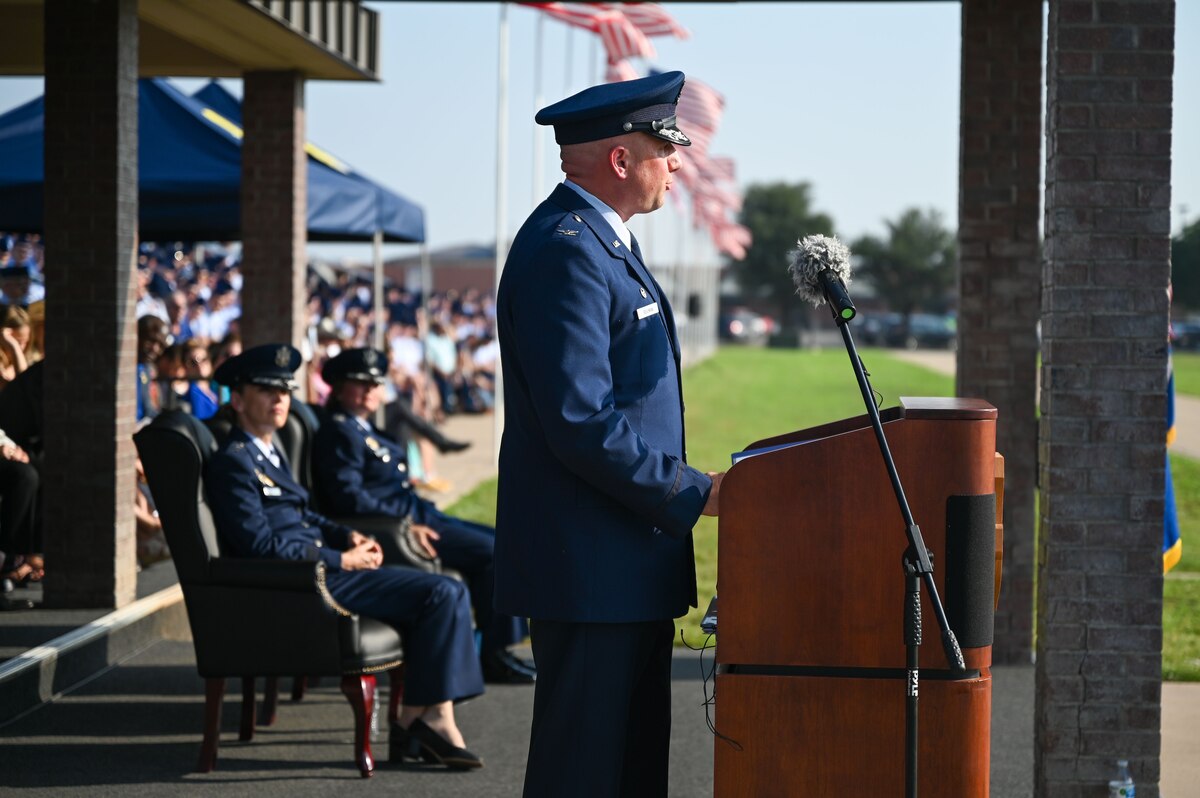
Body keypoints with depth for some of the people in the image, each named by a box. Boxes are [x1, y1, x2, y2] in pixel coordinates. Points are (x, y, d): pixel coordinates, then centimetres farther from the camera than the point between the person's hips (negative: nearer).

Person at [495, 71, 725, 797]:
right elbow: (581, 424, -24)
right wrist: (695, 494, -17)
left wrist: (688, 489, 16)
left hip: (628, 561, 11)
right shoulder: (564, 250, -18)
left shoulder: (601, 241, 17)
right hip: (589, 567, -11)